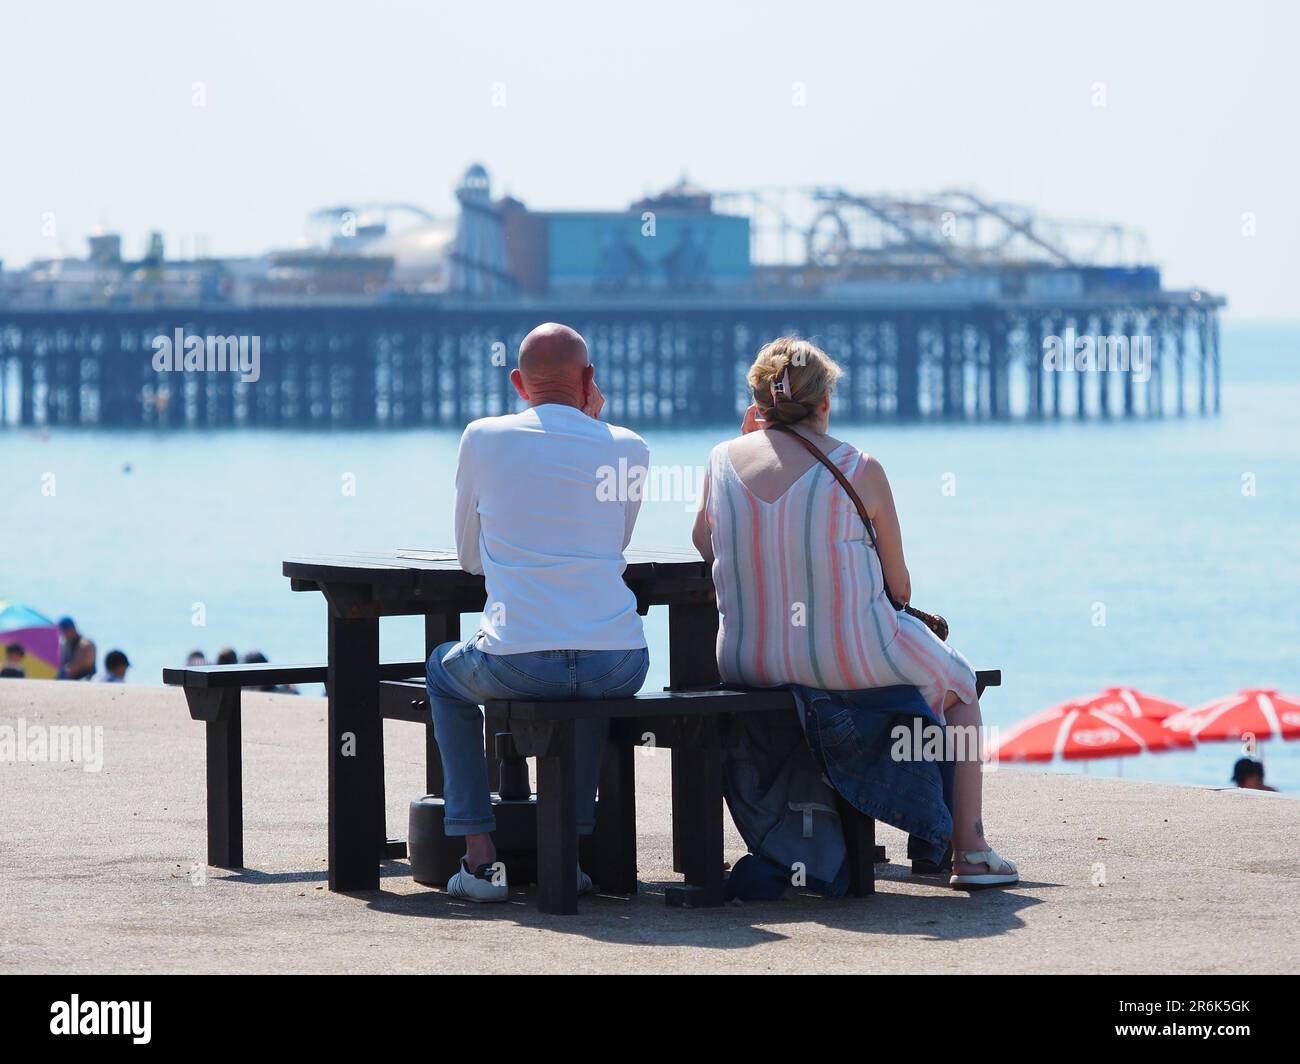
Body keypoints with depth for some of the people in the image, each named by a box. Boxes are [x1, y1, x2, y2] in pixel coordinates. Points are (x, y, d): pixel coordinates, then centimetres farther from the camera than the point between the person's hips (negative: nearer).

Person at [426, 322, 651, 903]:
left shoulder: (483, 438, 3)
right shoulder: (628, 448, 7)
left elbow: (470, 557, 15)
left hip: (518, 661, -2)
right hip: (619, 665, 2)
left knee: (445, 672, 32)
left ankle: (479, 855, 20)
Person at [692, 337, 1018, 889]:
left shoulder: (724, 460, 0)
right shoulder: (860, 469, -9)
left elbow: (704, 545, 18)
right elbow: (899, 586, -2)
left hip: (745, 660, 4)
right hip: (850, 655, -4)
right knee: (956, 683, 26)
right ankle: (969, 850, 22)